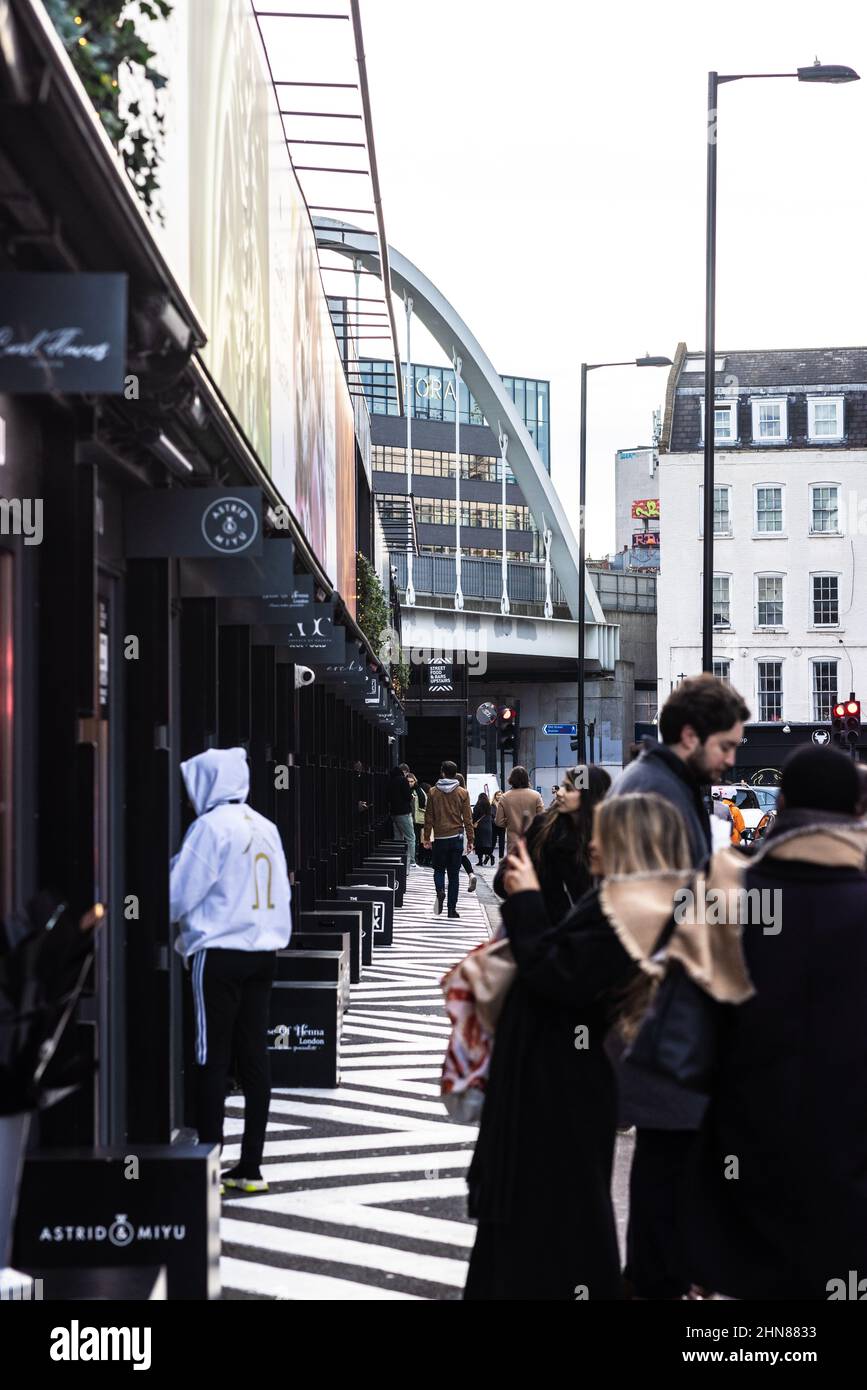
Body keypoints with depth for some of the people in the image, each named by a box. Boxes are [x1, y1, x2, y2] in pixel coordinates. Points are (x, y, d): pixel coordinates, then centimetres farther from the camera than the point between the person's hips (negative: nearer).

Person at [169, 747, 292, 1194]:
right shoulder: (265, 827, 10)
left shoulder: (211, 826, -11)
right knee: (254, 1056, 8)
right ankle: (250, 1166, 12)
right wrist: (276, 935, 17)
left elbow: (179, 894, -10)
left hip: (219, 954, -7)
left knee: (212, 1059, -2)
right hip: (263, 951, 7)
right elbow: (281, 892, 12)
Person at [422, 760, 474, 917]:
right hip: (456, 837, 0)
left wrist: (426, 837, 10)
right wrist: (470, 839, 6)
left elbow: (429, 816, 2)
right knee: (454, 874, 5)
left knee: (439, 869, 16)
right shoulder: (462, 793, -1)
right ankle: (452, 909, 3)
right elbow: (467, 818, 0)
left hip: (439, 838, 0)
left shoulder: (433, 792, -1)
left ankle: (440, 891, -14)